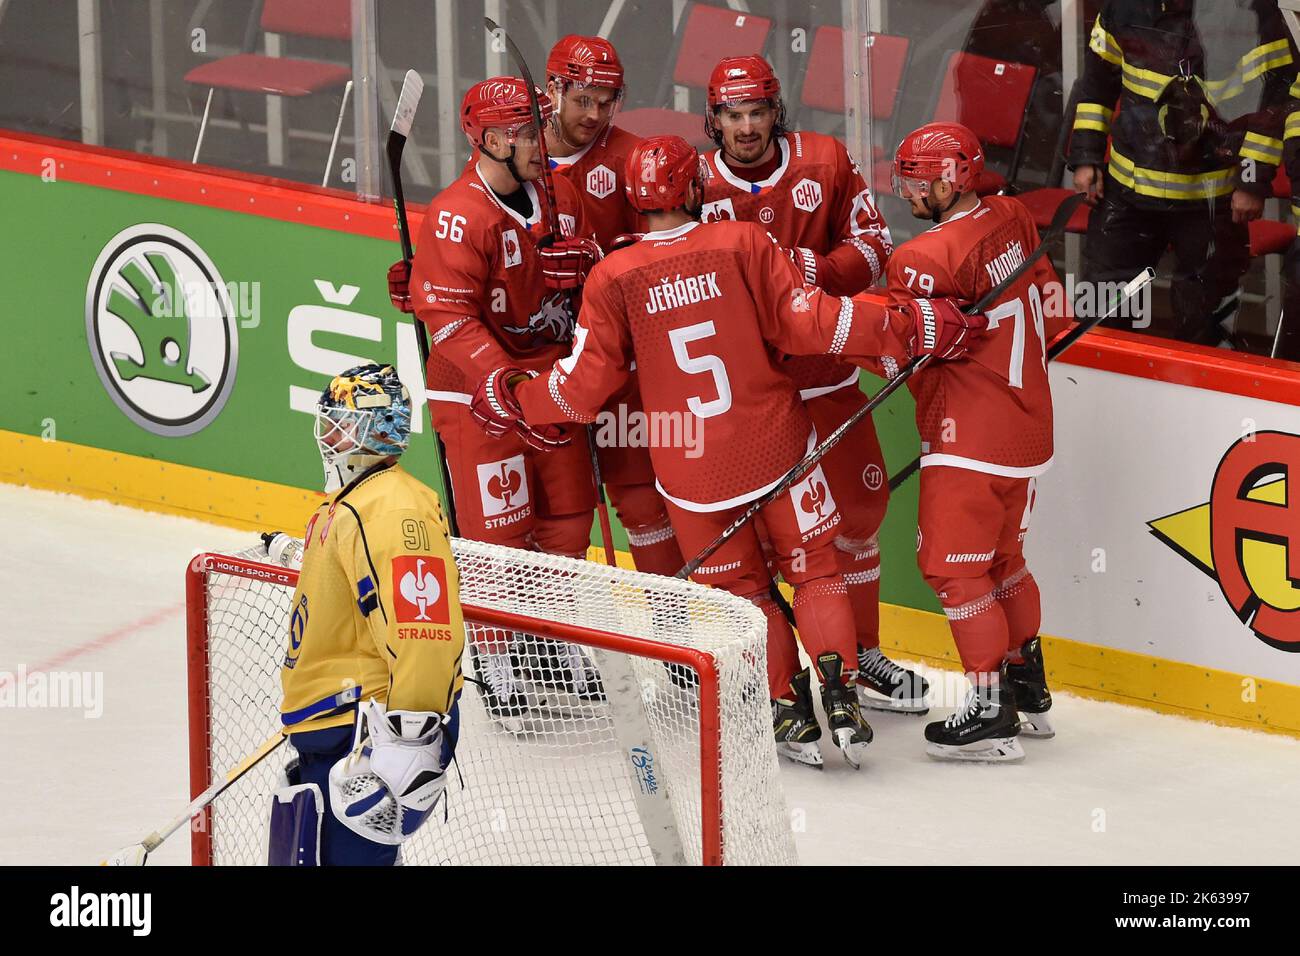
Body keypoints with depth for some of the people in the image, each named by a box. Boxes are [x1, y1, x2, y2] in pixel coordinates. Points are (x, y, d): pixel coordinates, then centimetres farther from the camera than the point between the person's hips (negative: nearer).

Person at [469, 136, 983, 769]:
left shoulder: (613, 277, -6)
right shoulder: (742, 244, -8)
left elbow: (585, 384, -6)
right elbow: (808, 323, -12)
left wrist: (514, 400, 12)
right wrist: (909, 329, -6)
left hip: (689, 471, 1)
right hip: (774, 443, 0)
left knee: (740, 588, 16)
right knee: (812, 568, 14)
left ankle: (790, 714, 12)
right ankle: (838, 689, 0)